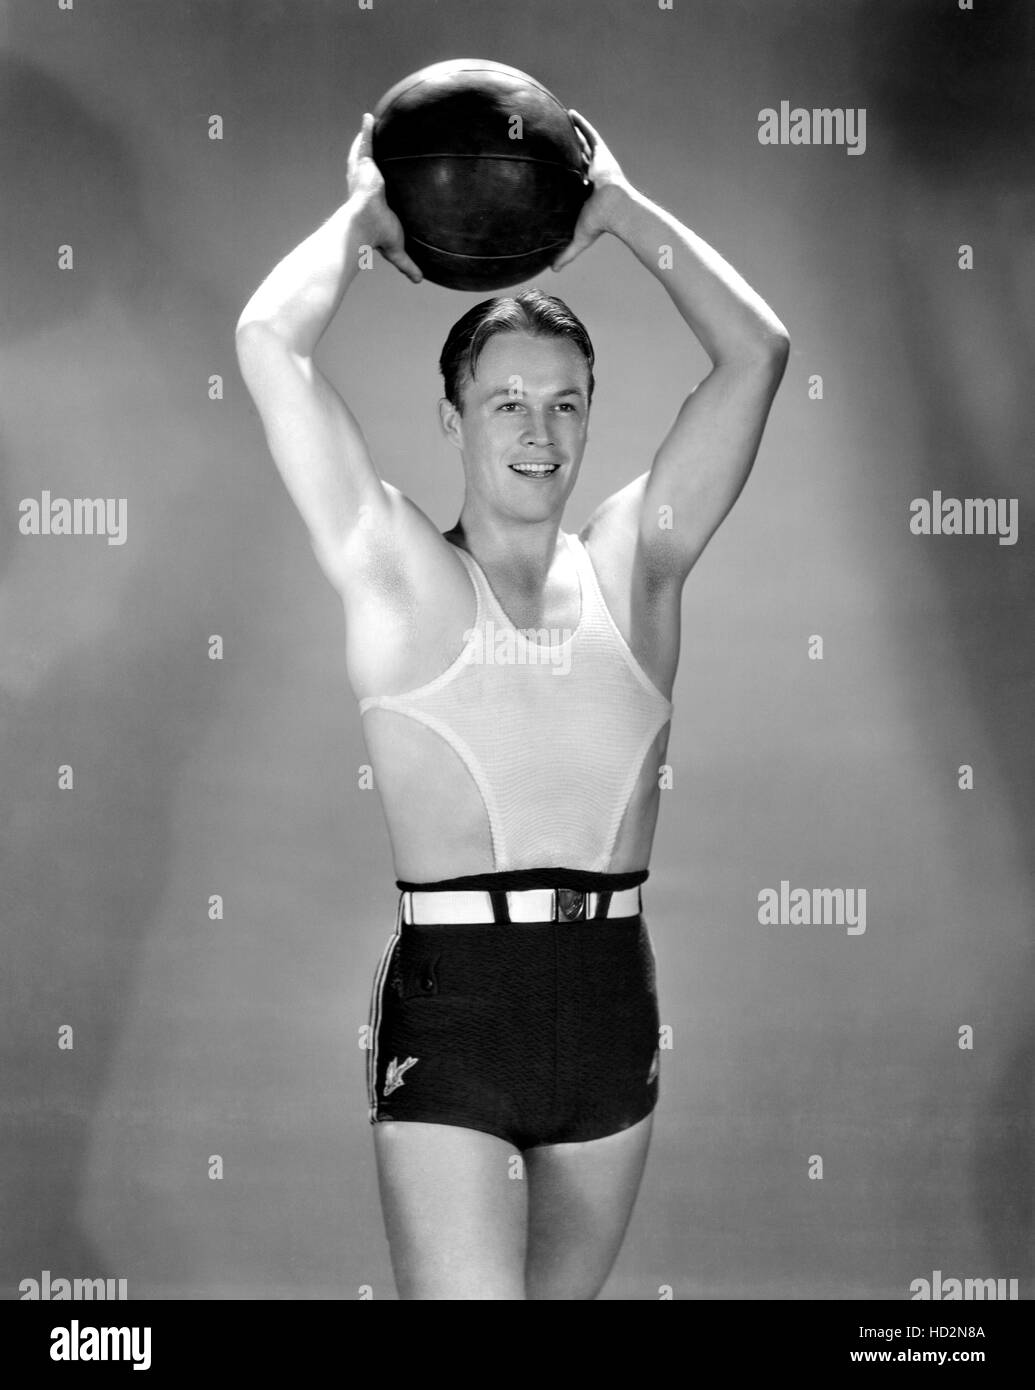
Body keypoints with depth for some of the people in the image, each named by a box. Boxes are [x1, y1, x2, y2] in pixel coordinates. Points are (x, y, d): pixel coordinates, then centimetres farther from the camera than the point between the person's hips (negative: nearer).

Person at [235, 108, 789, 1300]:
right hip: (448, 1007, -4)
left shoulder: (633, 564, 8)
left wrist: (619, 206, 12)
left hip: (611, 1008, 4)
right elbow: (269, 340, -8)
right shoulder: (399, 576, 0)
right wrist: (363, 217, 7)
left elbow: (757, 350, 7)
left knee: (563, 1291, 17)